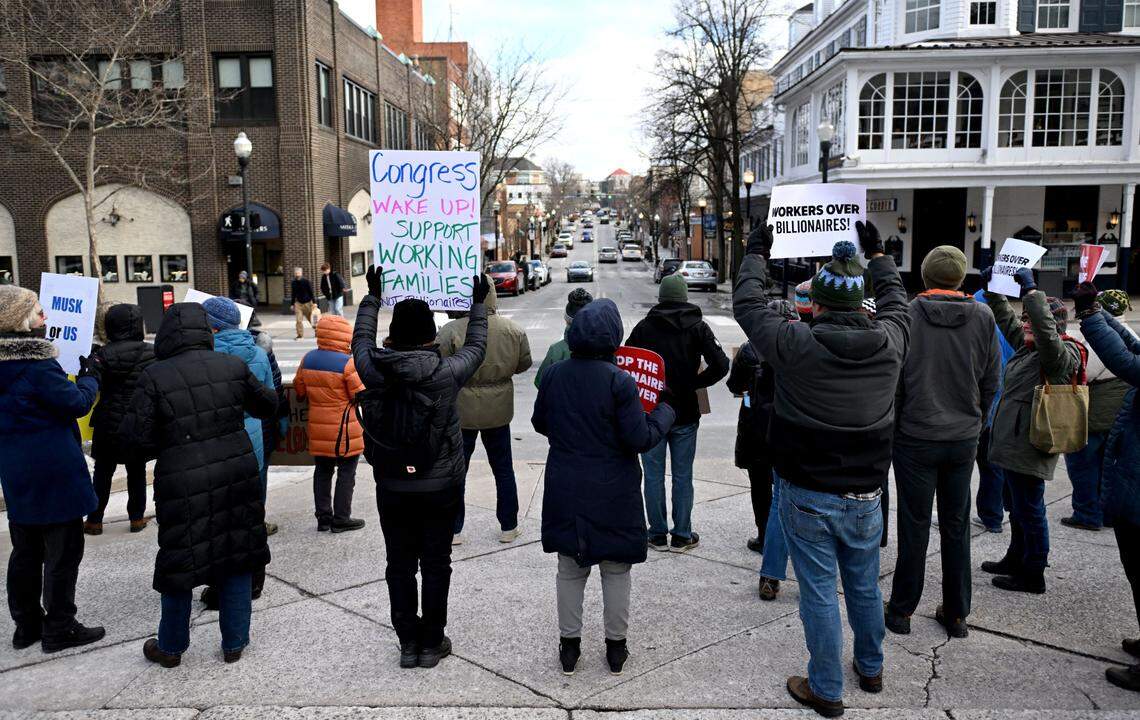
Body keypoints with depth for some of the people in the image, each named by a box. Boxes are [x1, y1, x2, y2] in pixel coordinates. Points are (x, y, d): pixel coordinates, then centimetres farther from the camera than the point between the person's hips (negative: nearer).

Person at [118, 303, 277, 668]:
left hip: (183, 485, -2)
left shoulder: (154, 378, -11)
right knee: (237, 555, 14)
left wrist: (165, 442, 8)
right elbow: (268, 404, 11)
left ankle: (171, 647, 29)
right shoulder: (233, 367, -2)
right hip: (238, 478, 3)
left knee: (180, 561, 12)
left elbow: (134, 436, -11)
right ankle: (234, 642, 24)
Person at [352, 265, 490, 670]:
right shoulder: (447, 373, -15)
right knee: (436, 565, 10)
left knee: (400, 566, 12)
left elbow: (361, 340, 12)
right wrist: (478, 304, 19)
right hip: (441, 487, -2)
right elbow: (475, 347, 5)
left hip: (392, 488, 2)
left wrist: (373, 296, 24)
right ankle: (431, 643, 20)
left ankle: (408, 643, 22)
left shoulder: (374, 371, -10)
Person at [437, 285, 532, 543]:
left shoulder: (450, 331, -21)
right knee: (503, 469, 17)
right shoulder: (513, 330, -9)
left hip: (461, 412, -3)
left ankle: (454, 529, 20)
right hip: (498, 410, 3)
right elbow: (524, 364, 5)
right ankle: (508, 527, 25)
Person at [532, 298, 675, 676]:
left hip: (565, 492, 4)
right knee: (616, 571, 13)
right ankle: (616, 648, 25)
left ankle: (569, 645, 26)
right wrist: (666, 410, -1)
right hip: (612, 495, -3)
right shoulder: (619, 381, -19)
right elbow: (639, 439, -16)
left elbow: (540, 423, 9)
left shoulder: (554, 375, -4)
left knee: (570, 569, 16)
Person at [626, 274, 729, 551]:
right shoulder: (698, 327, -3)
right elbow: (721, 365, -12)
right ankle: (682, 536, 16)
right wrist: (695, 383, 1)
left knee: (654, 476, 9)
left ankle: (657, 535, 15)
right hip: (685, 414, 0)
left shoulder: (644, 327, -3)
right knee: (682, 476, 10)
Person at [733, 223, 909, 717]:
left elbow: (747, 304, -3)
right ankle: (870, 668, 42)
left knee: (819, 592, 7)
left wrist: (755, 254, 12)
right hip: (866, 495, 4)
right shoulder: (889, 342, -6)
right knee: (865, 587, 22)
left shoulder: (796, 343, -18)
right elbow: (896, 300, 17)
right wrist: (878, 255, 31)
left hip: (808, 497, -4)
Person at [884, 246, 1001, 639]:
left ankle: (901, 610, 16)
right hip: (964, 439, 3)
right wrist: (975, 420, 16)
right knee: (956, 525, 13)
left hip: (916, 437, -2)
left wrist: (894, 422, 5)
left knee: (914, 524, 7)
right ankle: (956, 614, 22)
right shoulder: (983, 316, -3)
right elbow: (992, 378, 3)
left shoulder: (907, 315, -11)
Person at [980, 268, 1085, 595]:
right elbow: (1007, 320, 25)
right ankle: (1016, 561, 37)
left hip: (1029, 450, -10)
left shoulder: (1064, 355, -14)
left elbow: (1047, 332, -34)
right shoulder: (1028, 346, 12)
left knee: (1029, 511, 1)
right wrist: (993, 288, 16)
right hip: (1013, 445, 10)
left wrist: (1031, 291, -32)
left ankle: (1033, 576, 14)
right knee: (1019, 509, 22)